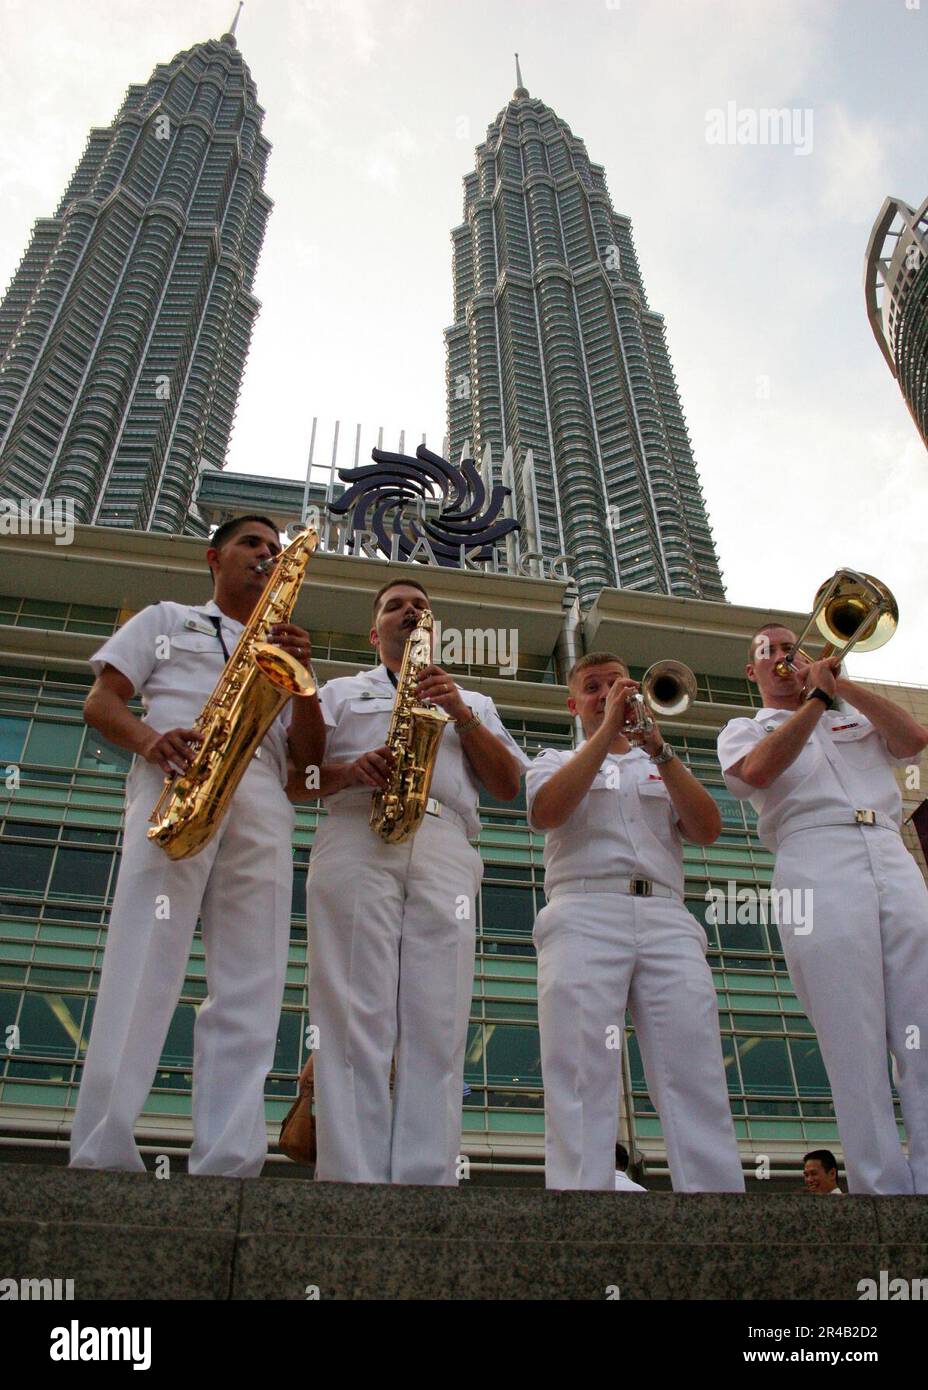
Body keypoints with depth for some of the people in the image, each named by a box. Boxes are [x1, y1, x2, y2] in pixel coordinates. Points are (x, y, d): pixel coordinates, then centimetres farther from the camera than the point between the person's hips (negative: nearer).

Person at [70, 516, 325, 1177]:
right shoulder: (165, 620, 26)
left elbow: (309, 754, 18)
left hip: (262, 805, 3)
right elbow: (101, 700, 12)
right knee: (143, 966, -17)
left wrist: (300, 673, 1)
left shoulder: (279, 645, 32)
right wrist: (149, 740, -10)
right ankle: (101, 1157, -18)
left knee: (251, 988, -9)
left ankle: (228, 1164, -11)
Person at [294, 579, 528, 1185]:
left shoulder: (474, 703, 31)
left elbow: (509, 786, 17)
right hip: (355, 842, -1)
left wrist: (463, 715, 5)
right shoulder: (341, 691, 27)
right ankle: (351, 1175, -14)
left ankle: (429, 1178, -11)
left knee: (437, 1030, -9)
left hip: (446, 853, 1)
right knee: (357, 1021, -13)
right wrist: (350, 770, -8)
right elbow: (294, 779, 13)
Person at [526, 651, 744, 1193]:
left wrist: (658, 749, 0)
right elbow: (547, 812, -2)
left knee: (697, 1081, -10)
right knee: (583, 1084, -13)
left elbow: (708, 829, 9)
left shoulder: (666, 767, 29)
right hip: (583, 917, -2)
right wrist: (608, 728, 0)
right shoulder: (556, 761, 23)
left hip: (668, 919, 2)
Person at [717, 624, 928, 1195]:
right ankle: (882, 1185, -6)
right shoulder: (744, 730, 20)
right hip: (819, 865, -3)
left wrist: (839, 683, 6)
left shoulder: (855, 719, 30)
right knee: (855, 1042, -9)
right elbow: (758, 769, -5)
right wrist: (817, 697, 0)